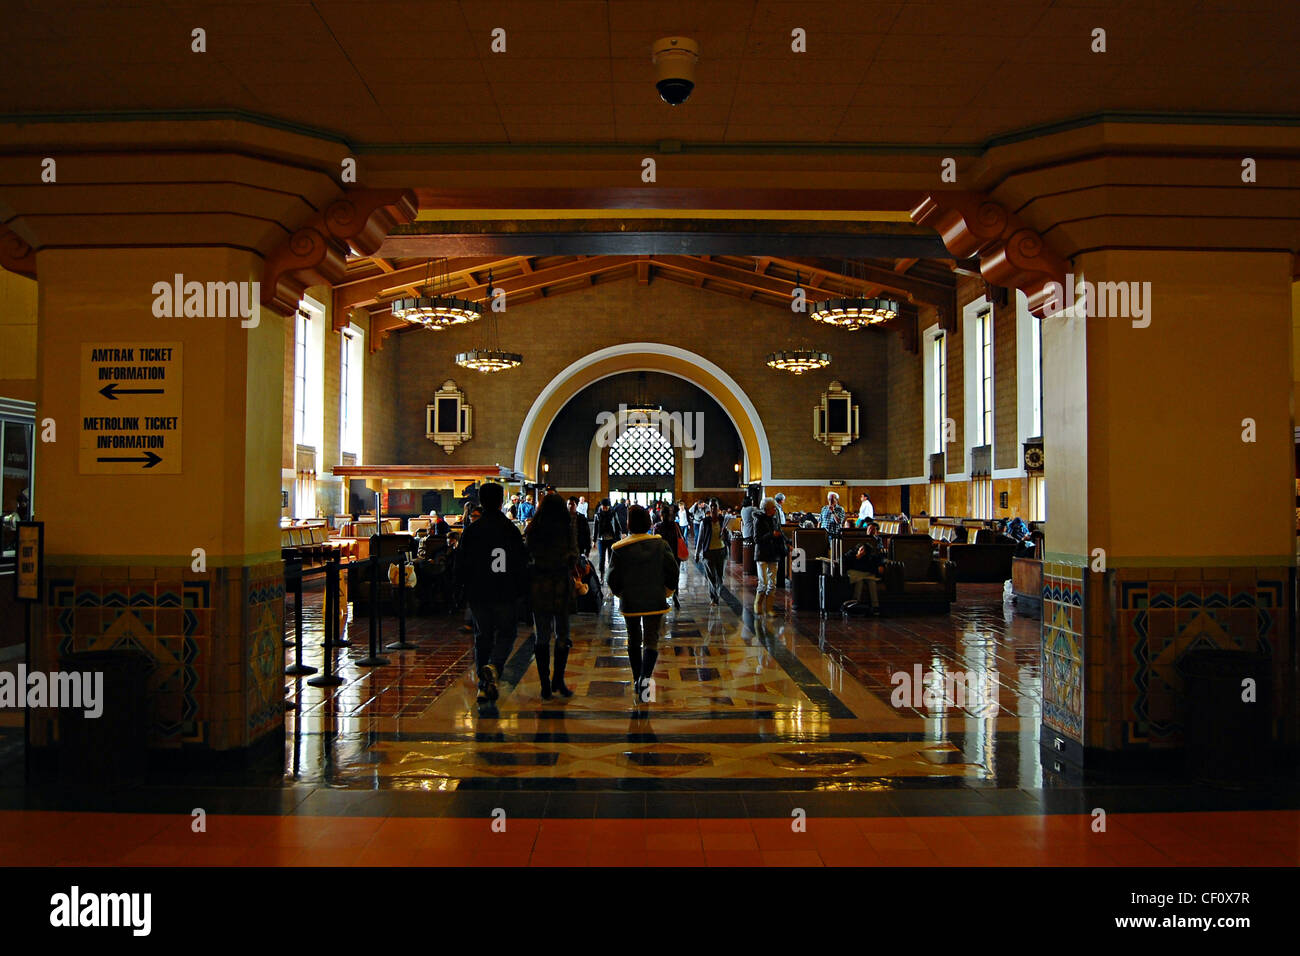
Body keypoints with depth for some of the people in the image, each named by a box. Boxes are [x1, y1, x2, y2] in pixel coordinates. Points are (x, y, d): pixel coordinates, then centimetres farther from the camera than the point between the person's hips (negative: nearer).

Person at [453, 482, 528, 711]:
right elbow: (522, 563, -2)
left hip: (477, 594, 2)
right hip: (506, 594, -1)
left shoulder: (470, 531, -2)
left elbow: (461, 564, 1)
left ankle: (485, 688, 9)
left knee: (482, 637, 11)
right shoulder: (511, 530, -5)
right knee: (505, 634, 11)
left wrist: (464, 585, 17)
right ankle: (493, 666, -17)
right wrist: (520, 588, 10)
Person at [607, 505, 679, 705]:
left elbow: (613, 579, -6)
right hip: (655, 601, 0)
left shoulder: (620, 549, -9)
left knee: (634, 640, 16)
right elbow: (672, 571, -2)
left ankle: (637, 681, 25)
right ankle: (645, 677, -20)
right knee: (651, 639, 0)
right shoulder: (660, 544, -4)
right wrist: (666, 590, 13)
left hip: (630, 602, 0)